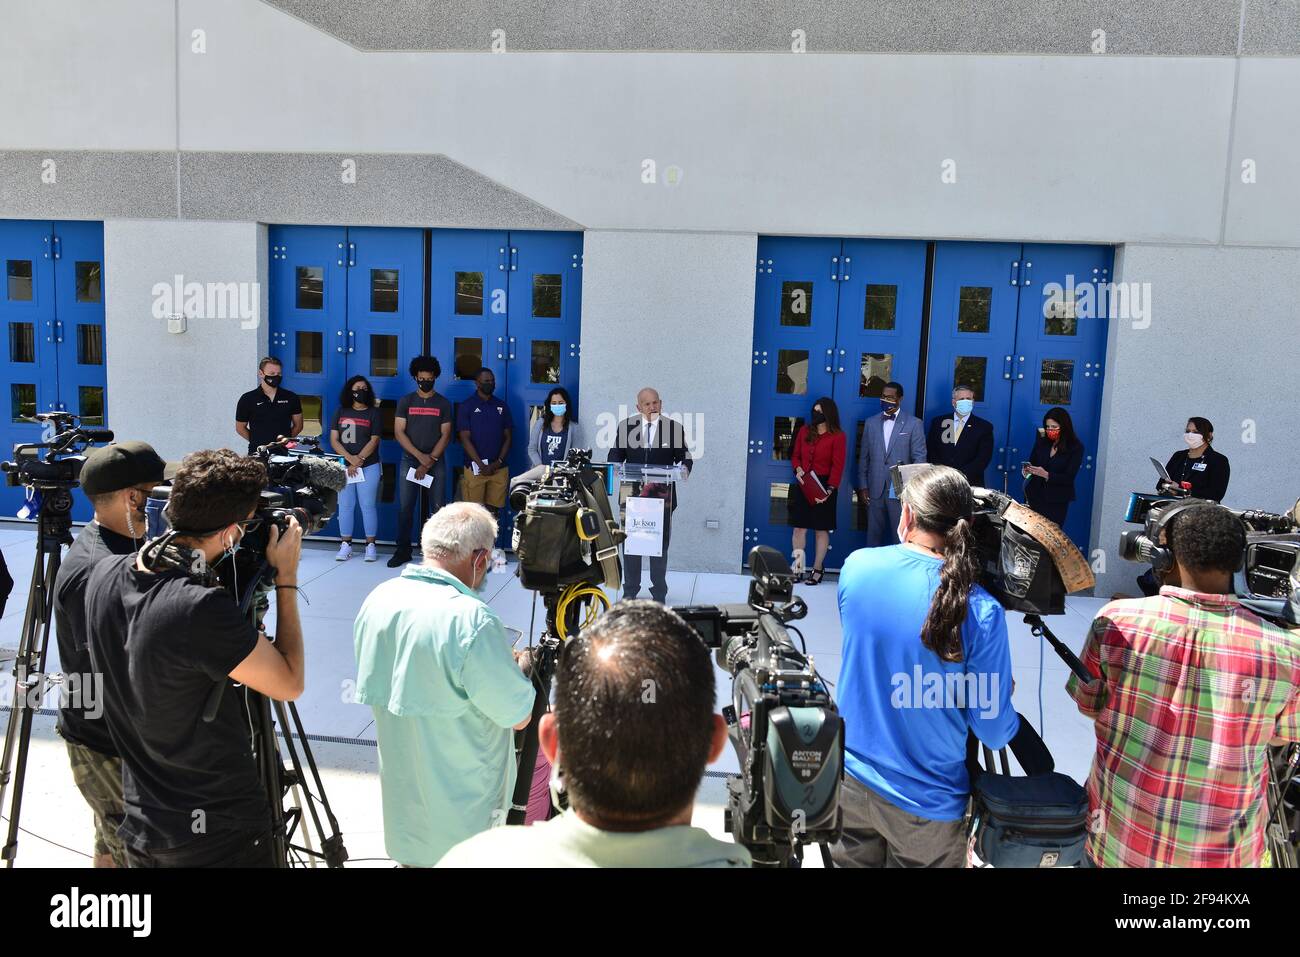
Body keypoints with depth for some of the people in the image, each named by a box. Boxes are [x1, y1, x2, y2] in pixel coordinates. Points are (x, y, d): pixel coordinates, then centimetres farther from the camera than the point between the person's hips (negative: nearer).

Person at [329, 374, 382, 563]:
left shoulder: (374, 413, 3)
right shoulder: (341, 412, 10)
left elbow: (374, 441, -4)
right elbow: (334, 439, 3)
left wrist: (357, 462, -11)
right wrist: (349, 458, -12)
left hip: (368, 467, -2)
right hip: (344, 466, 3)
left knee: (367, 505, -1)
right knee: (345, 506, 4)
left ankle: (370, 545, 4)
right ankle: (345, 545, 11)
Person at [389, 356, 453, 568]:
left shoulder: (443, 404, 5)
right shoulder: (405, 401, 6)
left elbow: (445, 435, 0)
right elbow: (399, 433, -1)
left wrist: (429, 462, -9)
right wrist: (420, 456, -11)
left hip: (436, 462, 0)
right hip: (409, 460, 1)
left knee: (438, 507, -2)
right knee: (405, 507, 0)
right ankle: (403, 550, 8)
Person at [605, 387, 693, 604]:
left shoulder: (674, 428, 2)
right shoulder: (625, 426, 5)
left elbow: (685, 457, 3)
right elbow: (615, 455, 7)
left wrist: (684, 469, -19)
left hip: (662, 496, -1)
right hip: (632, 494, 1)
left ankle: (659, 592, 17)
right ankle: (630, 590, 20)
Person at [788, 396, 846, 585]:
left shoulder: (837, 436, -5)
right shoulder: (804, 431, 9)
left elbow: (837, 466, -9)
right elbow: (795, 455, 16)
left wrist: (830, 489, -19)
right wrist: (798, 469, -5)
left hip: (824, 487, -4)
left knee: (822, 529, 3)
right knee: (799, 527, 3)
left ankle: (817, 569, 10)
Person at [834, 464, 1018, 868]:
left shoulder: (856, 566, -13)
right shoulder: (980, 612, -23)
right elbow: (993, 731, -14)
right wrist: (1008, 711, 9)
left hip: (849, 777, 3)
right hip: (924, 804, -2)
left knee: (853, 858, 24)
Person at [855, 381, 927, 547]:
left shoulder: (914, 423, 0)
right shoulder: (871, 423, 10)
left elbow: (919, 458, -2)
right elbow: (864, 457, 11)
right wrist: (862, 487, 6)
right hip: (874, 490, 3)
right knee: (873, 535, 8)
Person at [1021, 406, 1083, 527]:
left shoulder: (1076, 448, -4)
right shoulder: (1041, 442, 6)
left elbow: (1068, 478, -9)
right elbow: (1031, 463, 13)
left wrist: (1046, 475, -24)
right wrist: (1027, 471, -11)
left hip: (1056, 502, -3)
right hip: (1035, 497, 3)